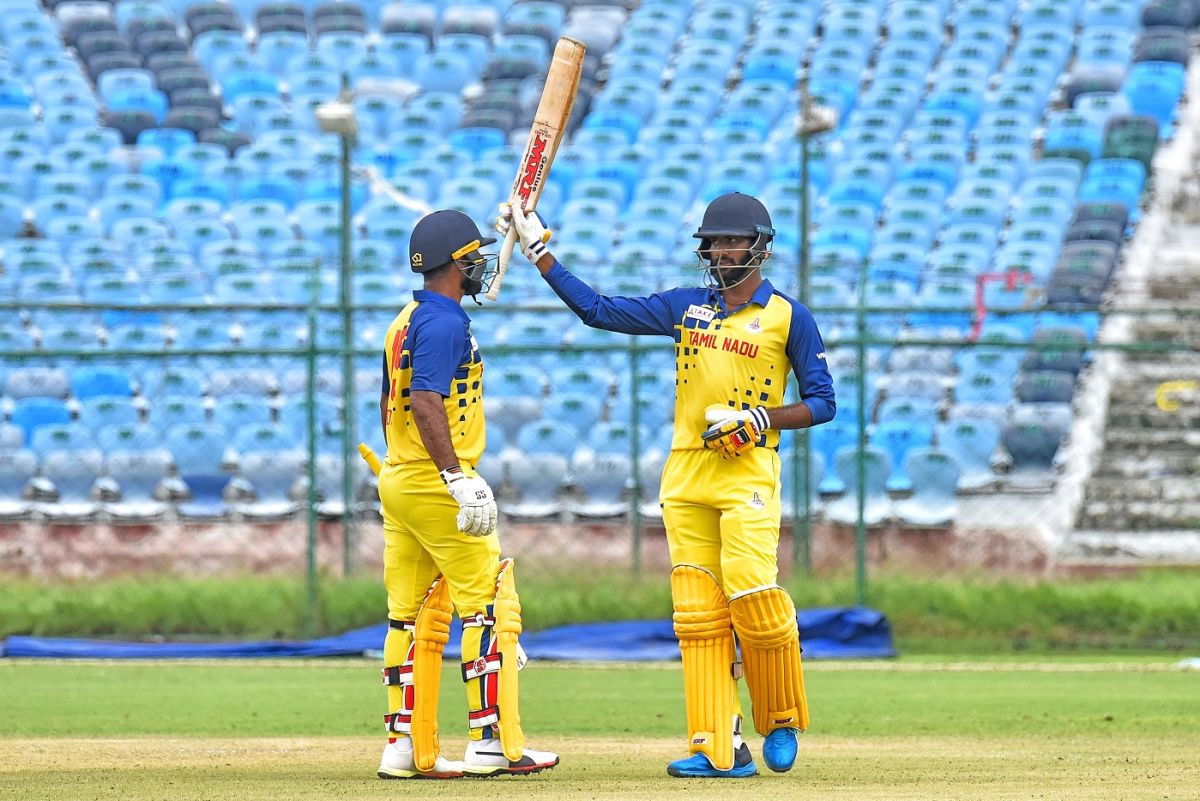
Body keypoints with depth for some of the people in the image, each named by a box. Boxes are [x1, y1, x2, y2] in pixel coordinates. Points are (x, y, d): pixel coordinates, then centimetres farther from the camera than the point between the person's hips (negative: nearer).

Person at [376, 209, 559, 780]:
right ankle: (491, 743, -8)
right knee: (490, 603, -6)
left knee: (411, 614, 9)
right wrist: (459, 478, -30)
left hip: (395, 481, 10)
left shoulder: (406, 321, 16)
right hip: (435, 485, -10)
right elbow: (426, 402, -25)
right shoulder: (445, 322, -14)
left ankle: (406, 749, 9)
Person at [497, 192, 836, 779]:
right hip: (686, 476, 4)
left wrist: (759, 420, -11)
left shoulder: (789, 317, 3)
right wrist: (537, 250, 9)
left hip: (748, 474, -4)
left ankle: (781, 719, 6)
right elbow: (598, 309, 12)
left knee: (753, 596, -17)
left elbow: (822, 402, 3)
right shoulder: (686, 307, 14)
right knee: (697, 612, -3)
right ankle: (719, 748, -5)